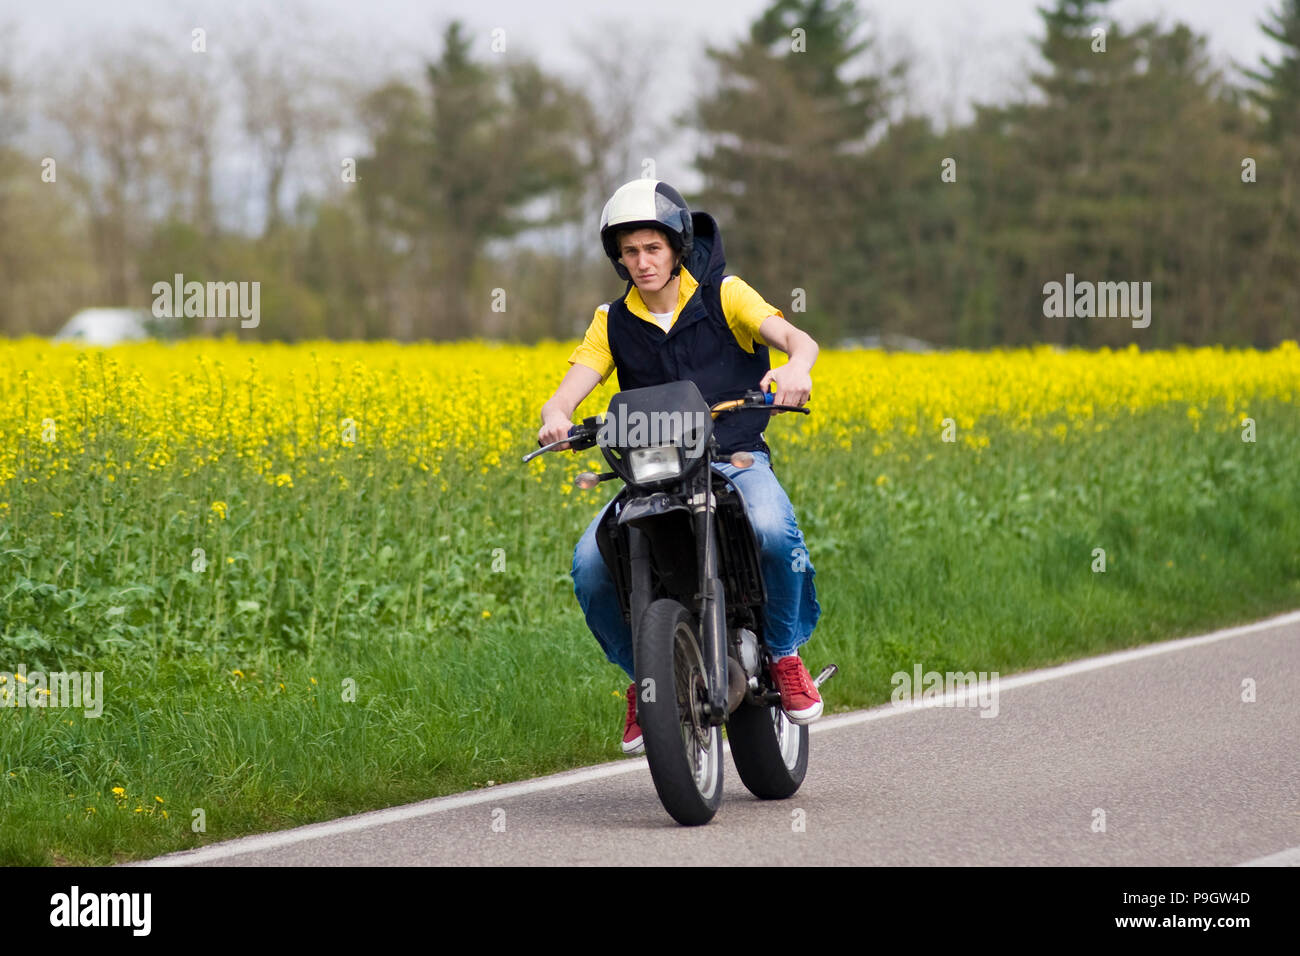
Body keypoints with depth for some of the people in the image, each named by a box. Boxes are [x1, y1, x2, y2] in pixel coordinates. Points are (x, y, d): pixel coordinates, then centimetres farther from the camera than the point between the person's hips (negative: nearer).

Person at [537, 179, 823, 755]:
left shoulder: (724, 295, 0)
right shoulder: (613, 322, 9)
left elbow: (796, 337, -15)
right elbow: (568, 393, -3)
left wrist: (796, 366, -40)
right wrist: (555, 418, -28)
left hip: (736, 459, -2)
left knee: (775, 533, -35)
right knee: (589, 567, -23)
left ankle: (785, 653, -7)